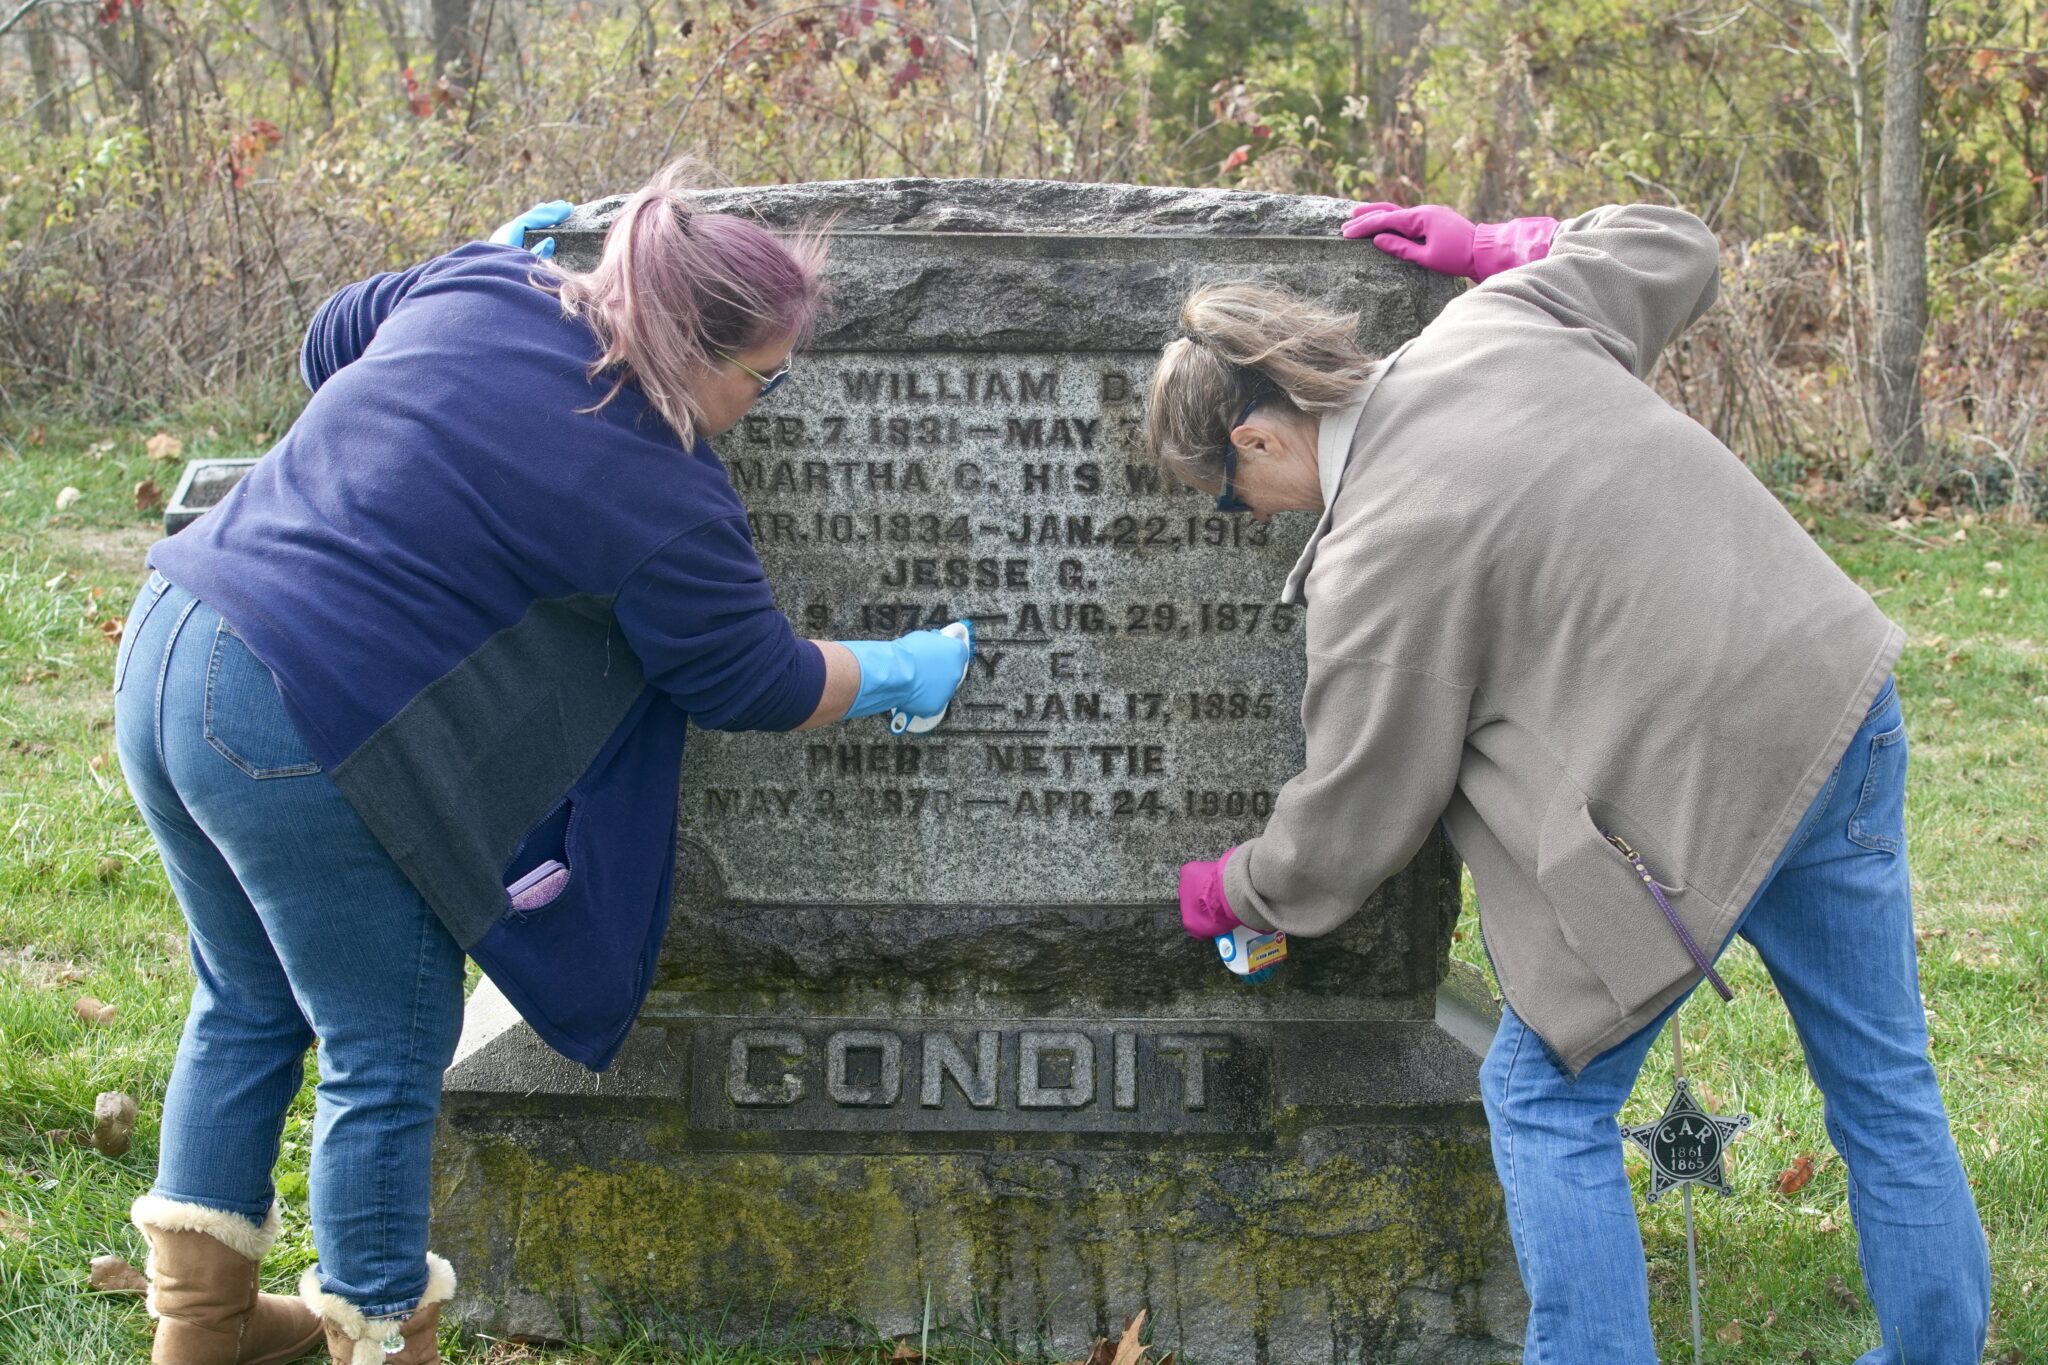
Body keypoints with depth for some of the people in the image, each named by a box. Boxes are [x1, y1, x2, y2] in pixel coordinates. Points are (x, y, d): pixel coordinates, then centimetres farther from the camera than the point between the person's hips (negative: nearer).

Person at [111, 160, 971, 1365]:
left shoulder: (478, 283, 6)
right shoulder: (660, 497, -11)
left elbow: (332, 342, 26)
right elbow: (751, 683, 3)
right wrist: (898, 675, 20)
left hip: (167, 647, 9)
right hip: (299, 734, -9)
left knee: (251, 1004, 23)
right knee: (390, 1058, 8)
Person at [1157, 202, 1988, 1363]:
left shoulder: (1377, 560, -14)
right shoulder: (1494, 324, 4)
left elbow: (1354, 828, -4)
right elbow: (1674, 247, 22)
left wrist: (1231, 893, 15)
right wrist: (1500, 246, 28)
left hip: (1703, 787, -8)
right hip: (1844, 694, 9)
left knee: (1548, 1102, 9)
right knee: (1884, 1087, 20)